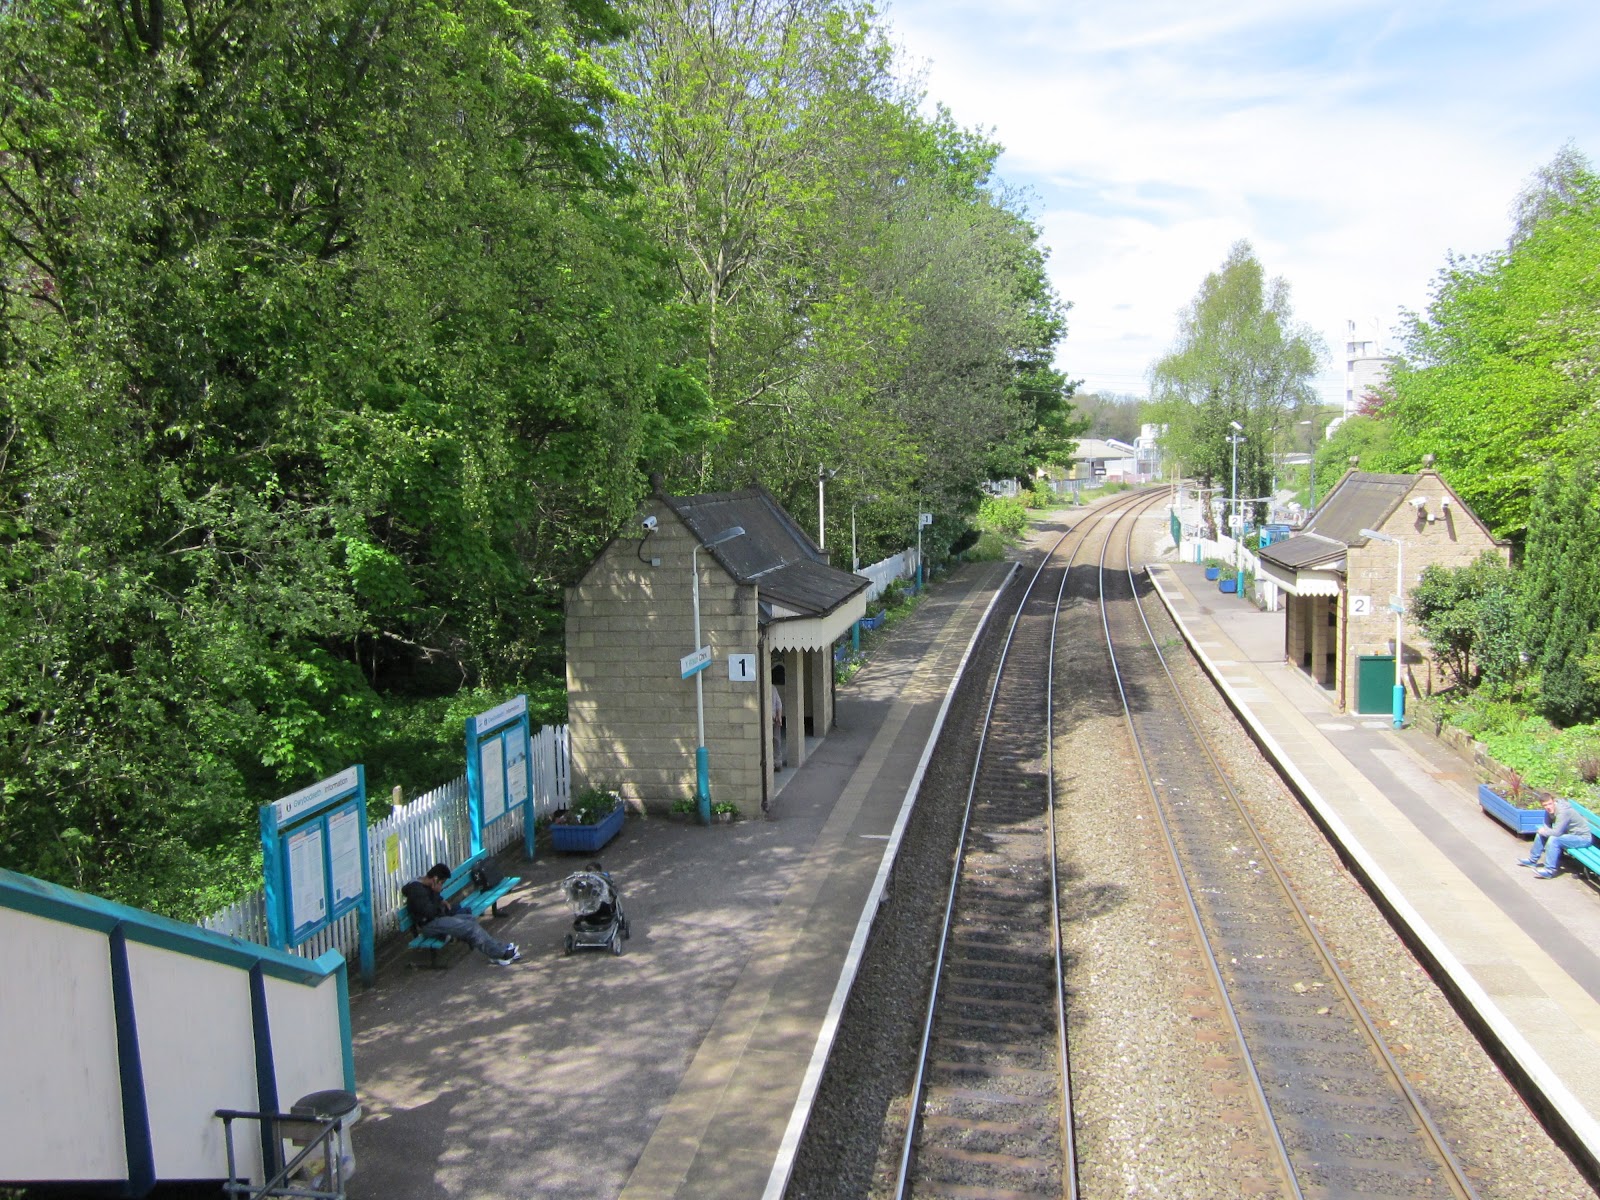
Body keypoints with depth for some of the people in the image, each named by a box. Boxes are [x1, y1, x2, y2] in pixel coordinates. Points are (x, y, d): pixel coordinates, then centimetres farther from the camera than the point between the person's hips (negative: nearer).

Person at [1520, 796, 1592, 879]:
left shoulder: (1563, 811, -31)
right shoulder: (1549, 810, -5)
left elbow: (1557, 832, -32)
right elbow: (1547, 826, 6)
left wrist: (1543, 832, -14)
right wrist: (1543, 832, -16)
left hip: (1583, 838, -9)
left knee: (1554, 839, -29)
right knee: (1541, 834, 9)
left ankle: (1549, 870, -21)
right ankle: (1532, 860, 24)